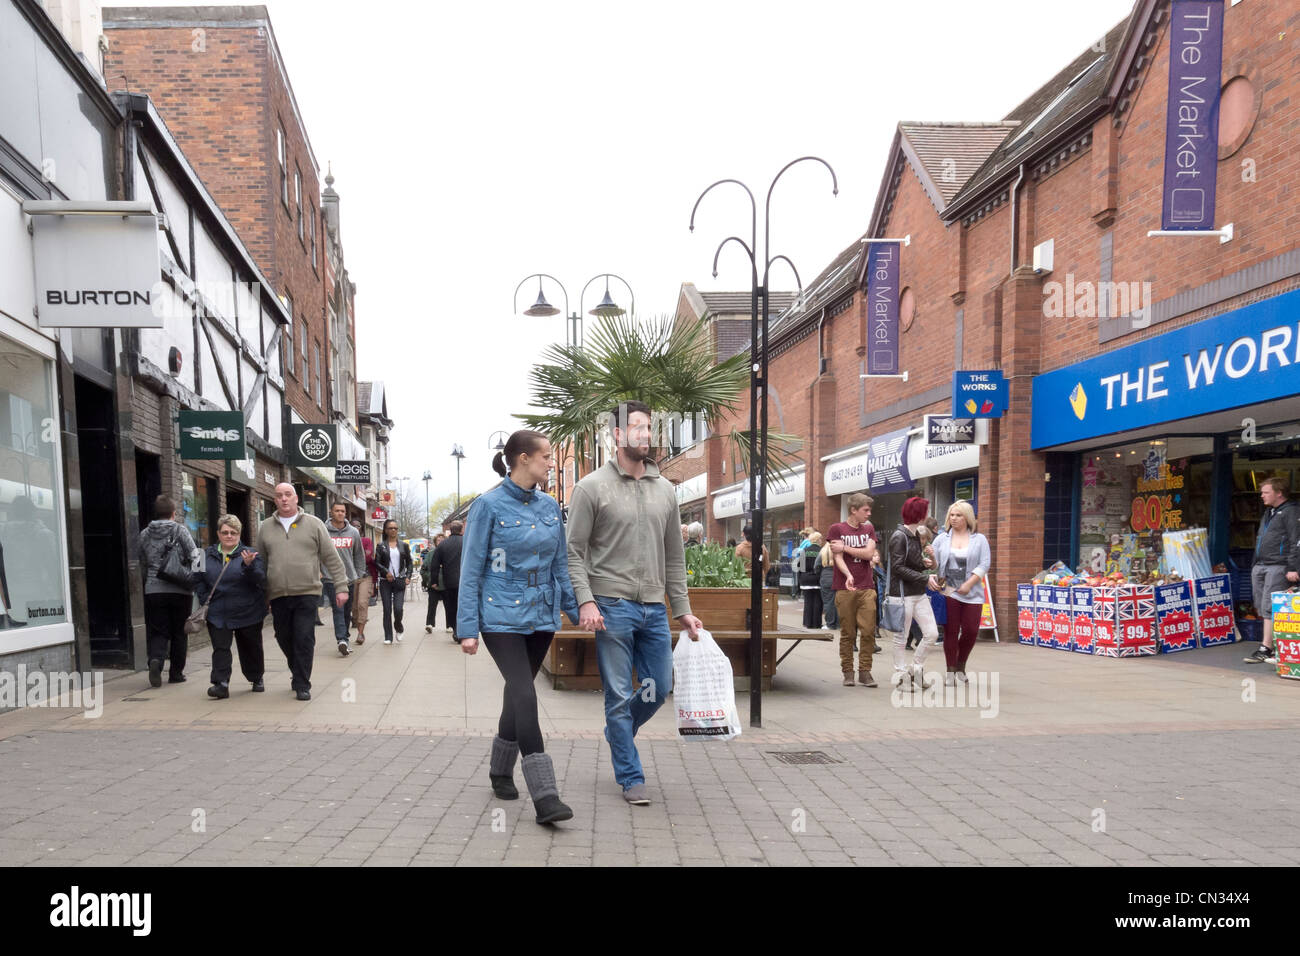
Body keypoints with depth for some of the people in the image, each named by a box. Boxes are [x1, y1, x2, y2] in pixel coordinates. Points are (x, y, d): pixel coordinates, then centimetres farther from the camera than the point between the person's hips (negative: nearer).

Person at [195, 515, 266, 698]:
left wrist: (249, 565, -31)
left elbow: (261, 579, -14)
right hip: (217, 614, 2)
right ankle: (221, 684, -9)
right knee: (220, 649, -7)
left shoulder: (250, 554, -2)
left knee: (250, 648, 11)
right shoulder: (207, 555, 8)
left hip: (247, 613, -1)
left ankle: (256, 679, 28)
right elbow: (201, 581, 13)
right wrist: (203, 602, 1)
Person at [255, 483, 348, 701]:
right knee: (284, 639, 11)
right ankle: (299, 674, 32)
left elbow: (331, 558, 3)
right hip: (278, 595, 3)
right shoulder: (265, 528, 12)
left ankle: (302, 685, 3)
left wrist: (341, 587, -1)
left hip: (307, 593, -3)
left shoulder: (313, 524, 4)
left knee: (304, 640, -7)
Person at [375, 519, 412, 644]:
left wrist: (408, 576, 0)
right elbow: (377, 562, 1)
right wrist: (386, 572, -14)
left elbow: (409, 562, 12)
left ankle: (399, 630, 18)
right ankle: (388, 637, 10)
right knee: (387, 609, 1)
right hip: (385, 582, 0)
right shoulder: (380, 546, 5)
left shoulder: (404, 545, 8)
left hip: (400, 581, 0)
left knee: (398, 608, -10)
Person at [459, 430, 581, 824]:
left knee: (517, 694, 15)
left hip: (541, 617, 6)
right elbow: (471, 569, -6)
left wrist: (576, 610, 12)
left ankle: (501, 773, 35)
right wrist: (468, 627, -9)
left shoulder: (550, 507, 8)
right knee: (525, 696, -14)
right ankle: (544, 796, -12)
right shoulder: (489, 505, -8)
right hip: (502, 617, -6)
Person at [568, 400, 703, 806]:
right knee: (620, 696, 3)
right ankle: (631, 779, 17)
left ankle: (618, 733, 39)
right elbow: (575, 552, -5)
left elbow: (674, 556, 15)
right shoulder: (592, 487, -3)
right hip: (612, 606, -5)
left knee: (659, 689, 11)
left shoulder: (665, 489, 11)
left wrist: (682, 610, 12)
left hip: (655, 609, 5)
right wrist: (585, 601, -17)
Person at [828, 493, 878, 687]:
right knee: (847, 633, 2)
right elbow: (838, 558, -8)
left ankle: (864, 671, 6)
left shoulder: (869, 529, 14)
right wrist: (848, 575, -24)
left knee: (868, 631, -3)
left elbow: (869, 553, -1)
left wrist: (845, 548, -7)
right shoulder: (836, 529, 2)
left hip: (866, 588, 3)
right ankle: (848, 672, 12)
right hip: (845, 589, -3)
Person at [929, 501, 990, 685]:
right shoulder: (941, 539, 10)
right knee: (951, 632, -1)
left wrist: (969, 584, -12)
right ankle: (951, 671, 9)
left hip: (972, 594, 0)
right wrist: (931, 577, -15)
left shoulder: (979, 539, 7)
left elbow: (984, 564, -2)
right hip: (948, 592, 0)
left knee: (971, 631, -1)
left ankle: (960, 666, 22)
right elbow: (934, 562, 6)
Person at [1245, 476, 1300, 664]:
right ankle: (1268, 647, 12)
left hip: (1278, 567, -9)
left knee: (1270, 608, -11)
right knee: (1263, 608, 7)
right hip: (1260, 567, 9)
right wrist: (1255, 564, 24)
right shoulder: (1268, 513, 23)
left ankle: (1266, 649, -11)